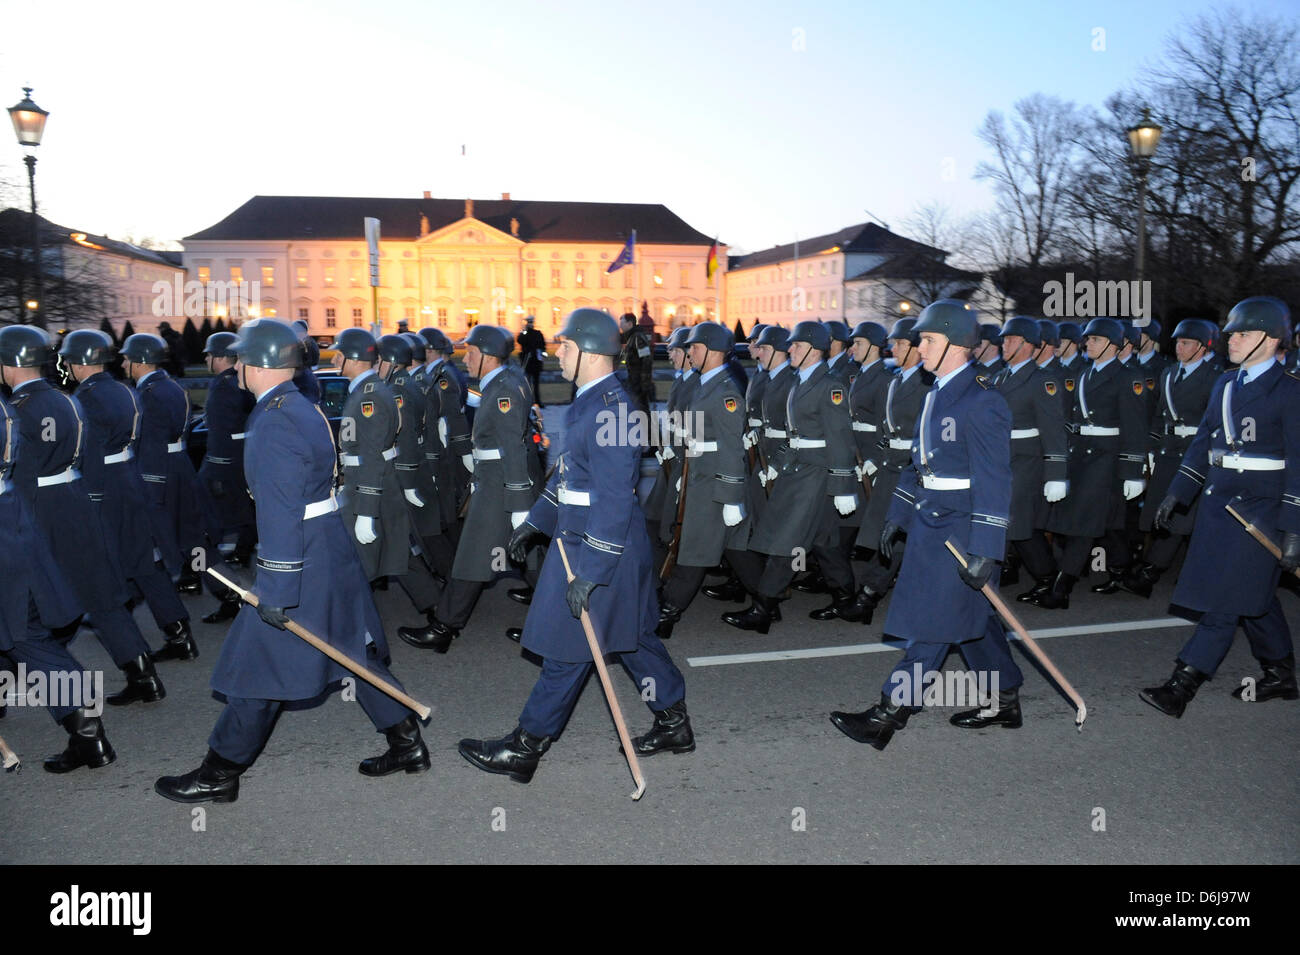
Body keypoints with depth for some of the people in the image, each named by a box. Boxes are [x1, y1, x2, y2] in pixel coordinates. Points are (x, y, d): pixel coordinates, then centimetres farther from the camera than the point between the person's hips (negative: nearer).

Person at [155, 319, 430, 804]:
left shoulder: (273, 423, -19)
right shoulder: (304, 407, 11)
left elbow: (281, 514, -23)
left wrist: (275, 591, -22)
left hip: (301, 556, -9)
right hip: (331, 543, 10)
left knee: (260, 661, 3)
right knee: (354, 649, 16)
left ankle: (219, 775, 17)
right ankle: (407, 744, 24)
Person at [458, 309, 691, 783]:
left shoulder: (610, 409, -22)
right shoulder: (592, 401, 10)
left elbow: (614, 501, -26)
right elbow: (570, 472, 20)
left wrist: (589, 573, -26)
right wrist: (534, 522, 23)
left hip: (600, 547, -10)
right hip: (581, 537, 10)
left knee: (568, 648, 3)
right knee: (631, 637, 18)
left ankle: (525, 748, 17)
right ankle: (674, 724, 32)